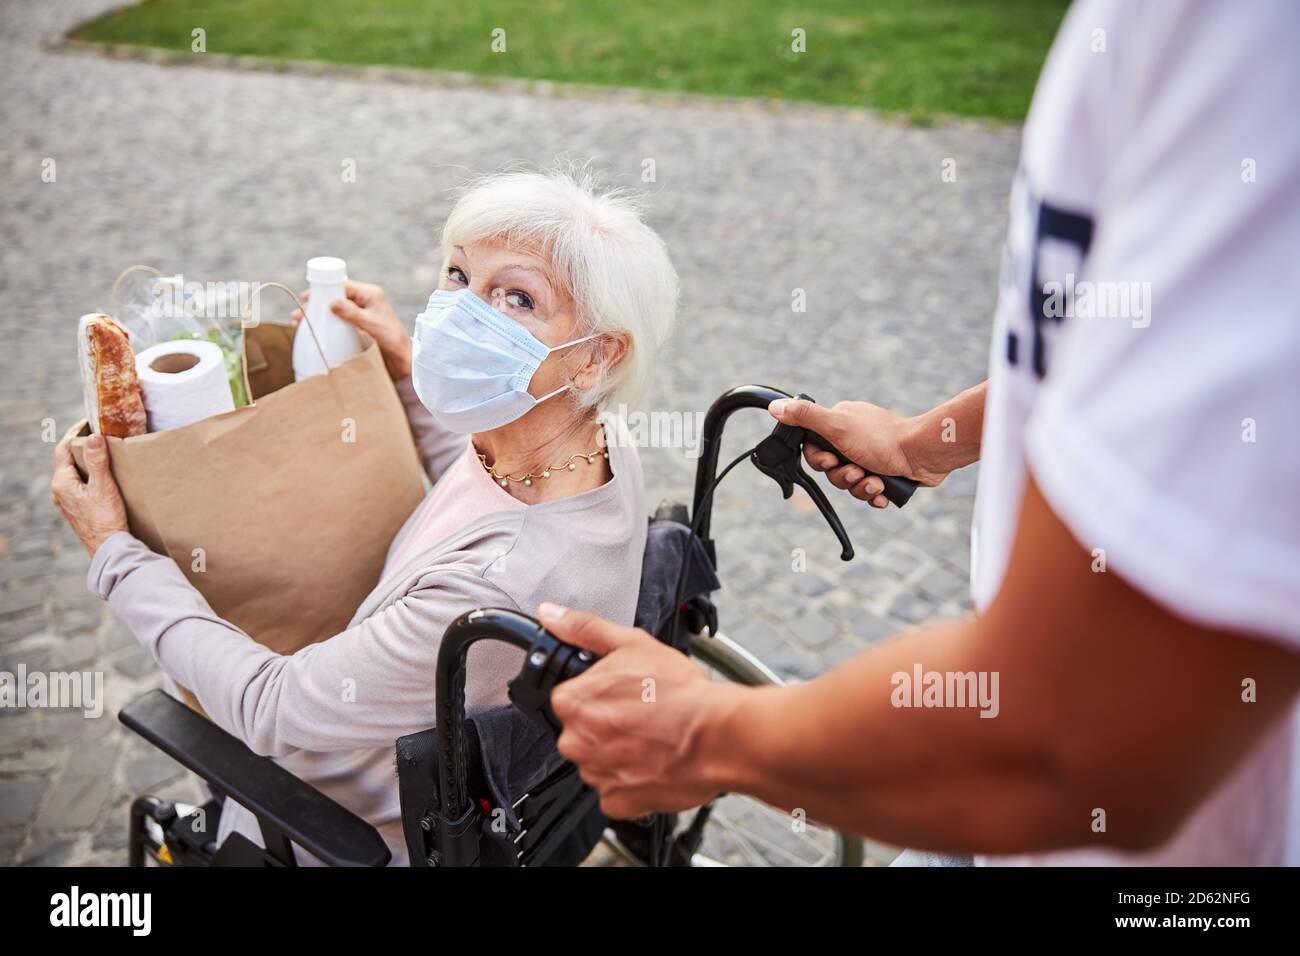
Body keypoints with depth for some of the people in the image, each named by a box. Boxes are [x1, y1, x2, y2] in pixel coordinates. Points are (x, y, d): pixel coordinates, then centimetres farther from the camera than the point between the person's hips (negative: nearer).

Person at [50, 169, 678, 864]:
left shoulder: (503, 589, -43)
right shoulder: (588, 443, -18)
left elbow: (269, 712, -28)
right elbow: (492, 503, 9)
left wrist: (112, 548, -18)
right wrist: (405, 369, 7)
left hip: (395, 835, -7)